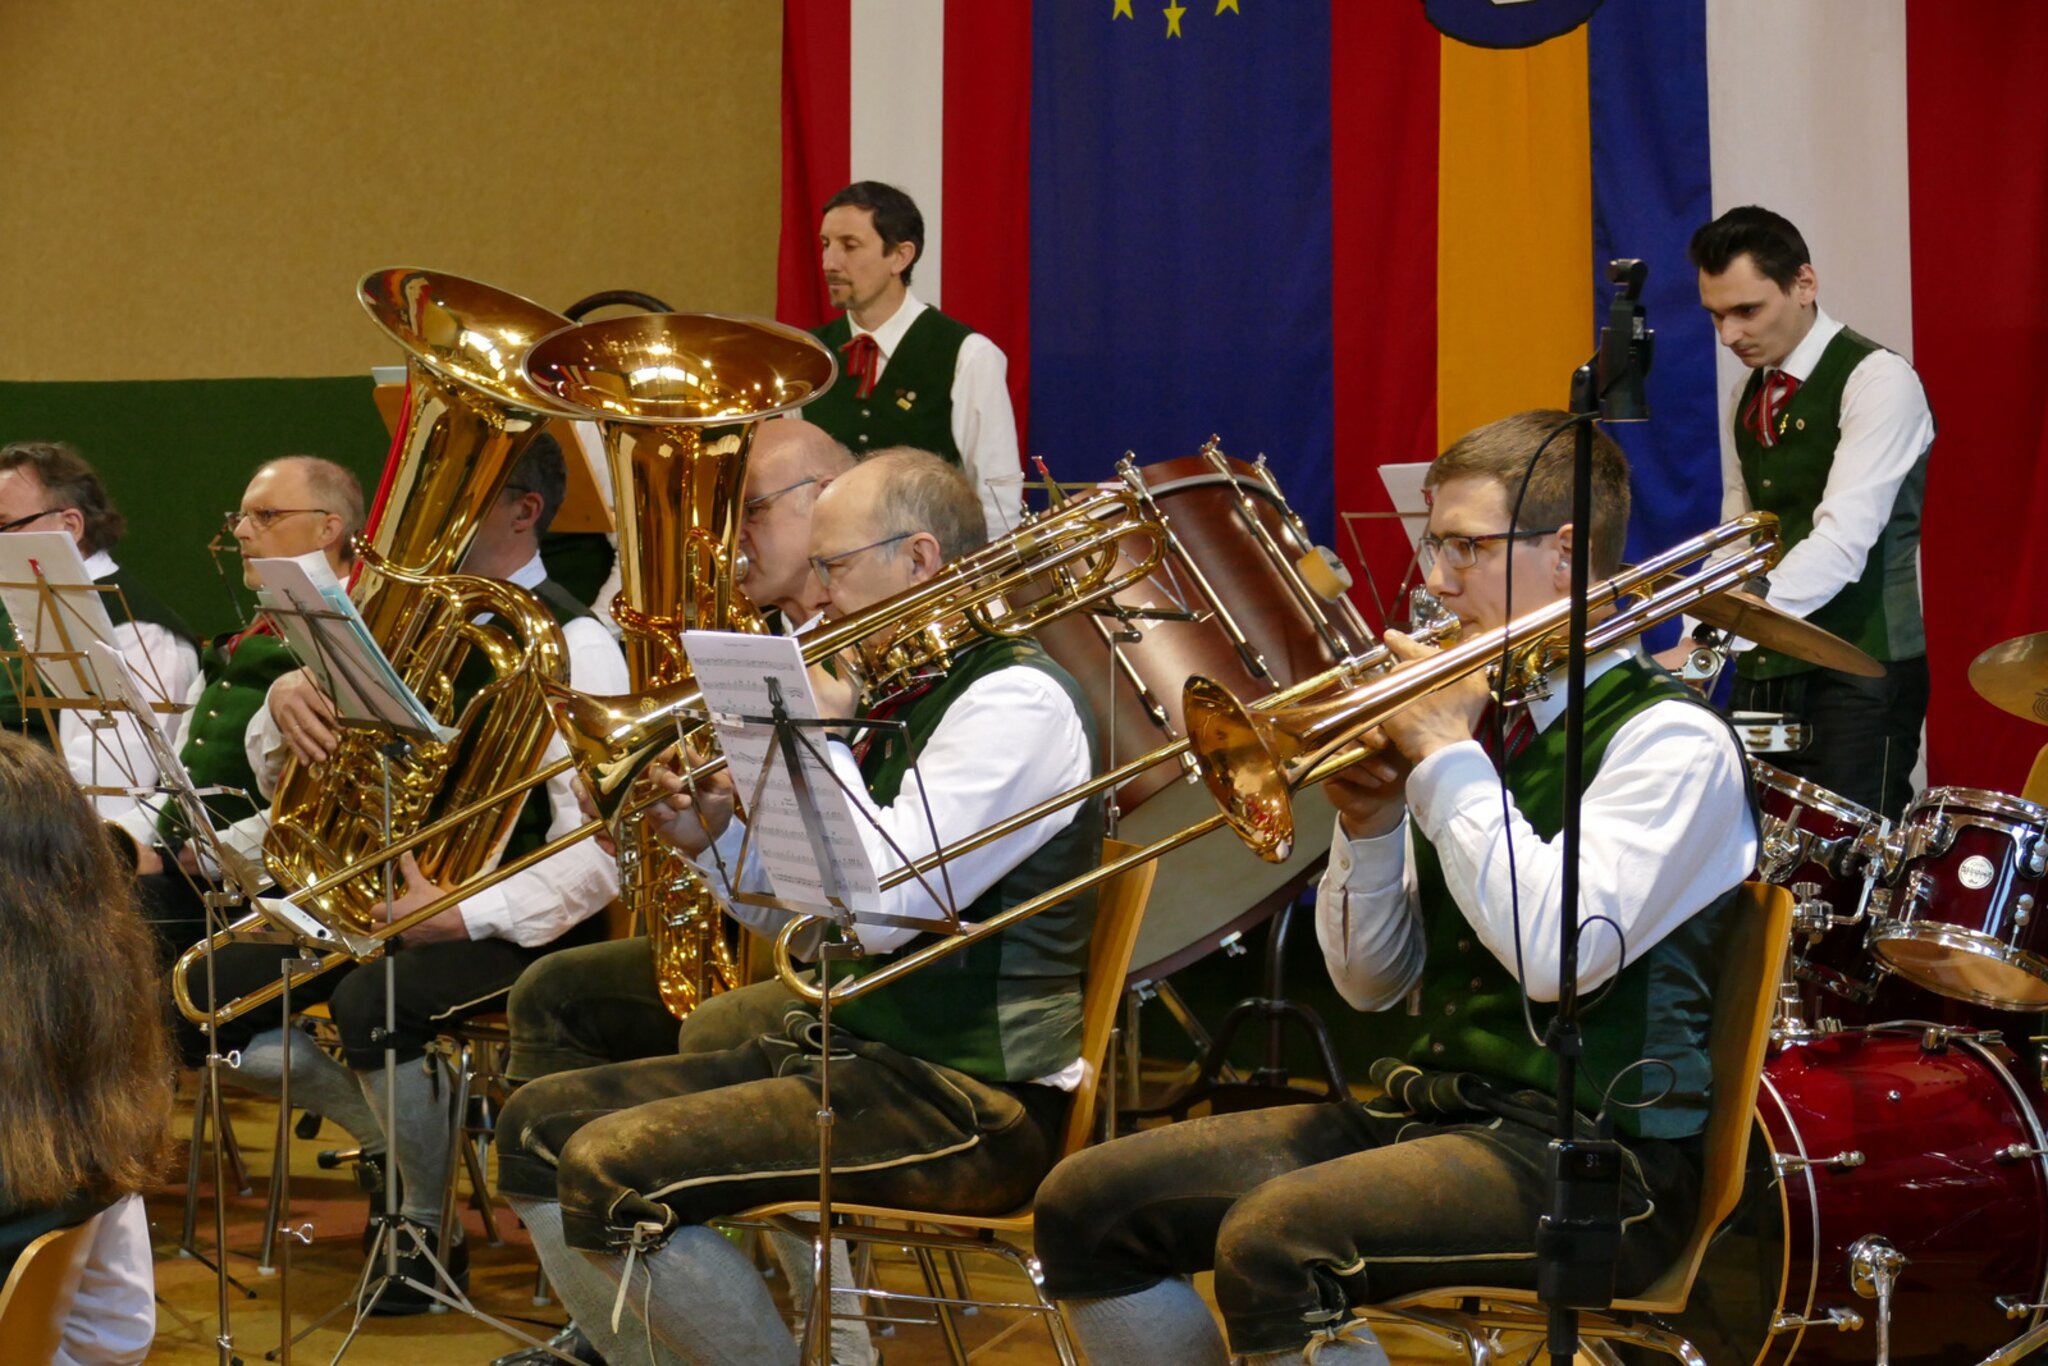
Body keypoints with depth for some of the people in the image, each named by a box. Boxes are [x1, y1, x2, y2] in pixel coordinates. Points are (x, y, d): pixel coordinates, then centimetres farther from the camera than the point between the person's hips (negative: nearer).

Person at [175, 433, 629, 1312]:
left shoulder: (574, 645, -11)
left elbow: (595, 852, -20)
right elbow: (281, 781, 14)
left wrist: (465, 914, -31)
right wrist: (285, 700, -9)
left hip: (506, 920, -8)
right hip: (373, 897, 8)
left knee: (372, 1005, -36)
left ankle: (430, 1225, -10)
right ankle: (395, 1138, 10)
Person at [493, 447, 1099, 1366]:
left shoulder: (1016, 702, -14)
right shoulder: (900, 695, 16)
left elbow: (882, 908, -25)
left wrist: (820, 732, -13)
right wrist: (709, 833, 3)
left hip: (971, 1099, -10)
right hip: (849, 1045, 10)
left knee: (615, 1174, -24)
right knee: (540, 1127, 6)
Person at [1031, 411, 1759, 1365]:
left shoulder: (1669, 740, -8)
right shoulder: (1485, 718, 13)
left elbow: (1556, 953, -24)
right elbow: (1372, 983, 17)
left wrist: (1448, 758, -12)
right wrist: (1368, 825, -2)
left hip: (1596, 1151, -8)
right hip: (1435, 1104, 8)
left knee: (1274, 1239, -33)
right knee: (1086, 1205, 0)